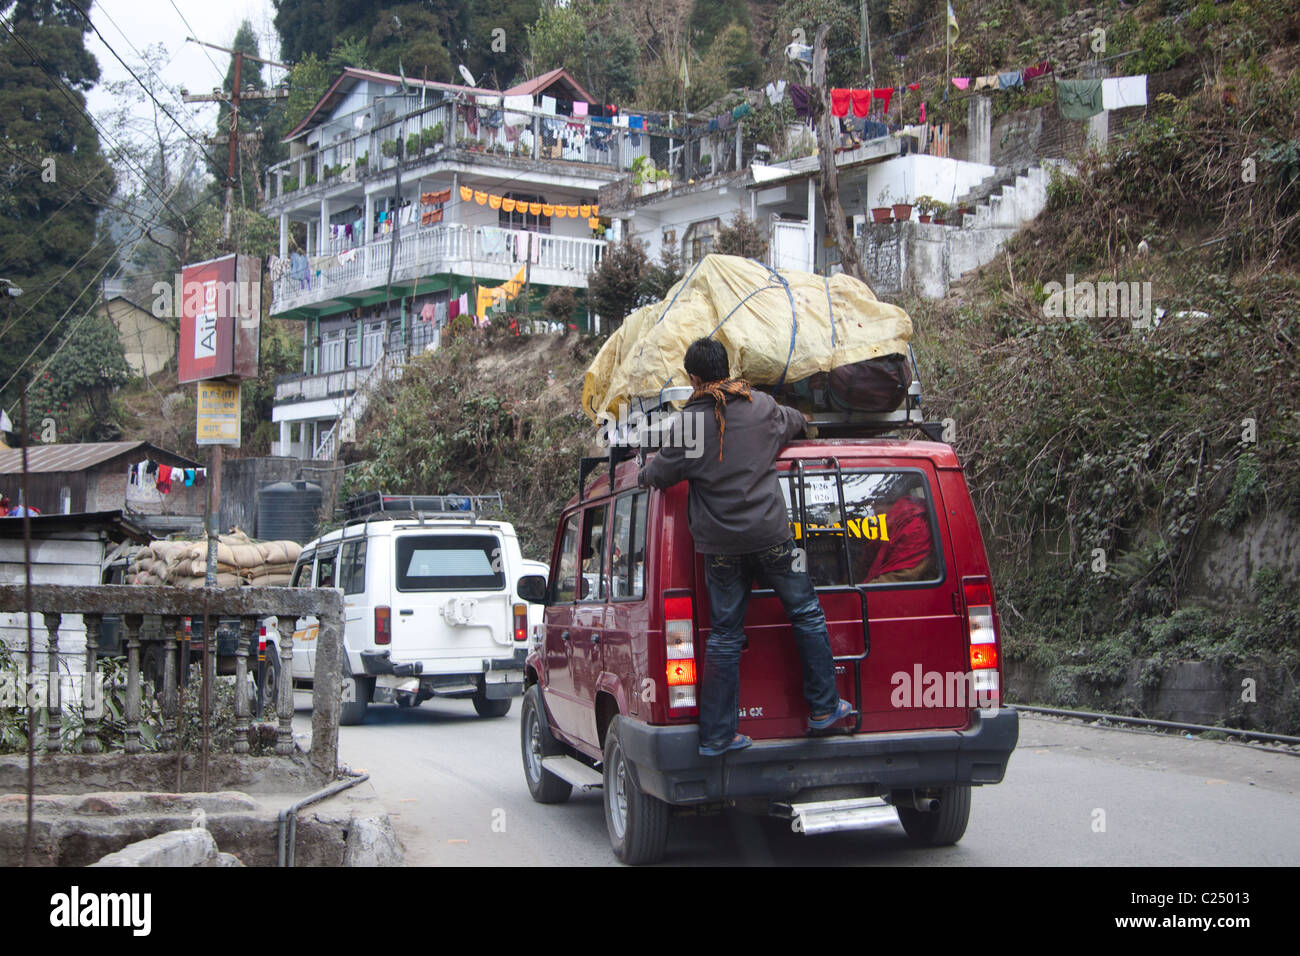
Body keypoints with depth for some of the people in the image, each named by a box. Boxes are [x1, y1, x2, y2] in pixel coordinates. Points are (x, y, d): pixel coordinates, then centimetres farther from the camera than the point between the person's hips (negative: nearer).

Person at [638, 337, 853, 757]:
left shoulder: (691, 421, -7)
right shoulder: (763, 407, 1)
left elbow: (660, 474, -5)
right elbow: (796, 422, 22)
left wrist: (643, 471, 18)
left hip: (720, 545, 0)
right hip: (771, 534, 0)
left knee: (724, 636, 6)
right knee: (806, 614, 16)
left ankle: (716, 735, 7)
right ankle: (823, 708, 19)